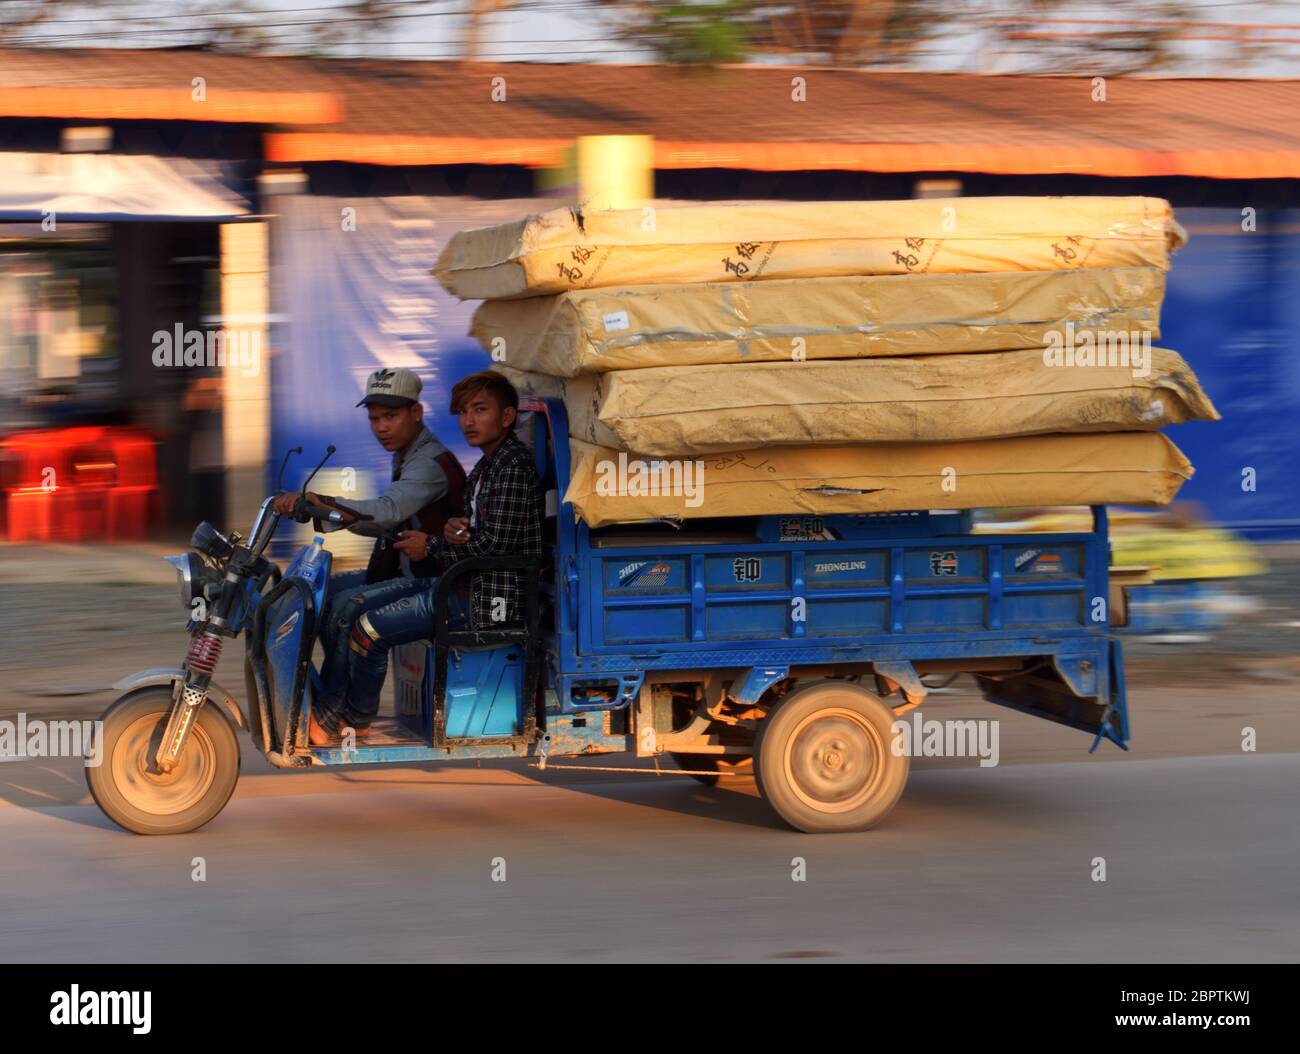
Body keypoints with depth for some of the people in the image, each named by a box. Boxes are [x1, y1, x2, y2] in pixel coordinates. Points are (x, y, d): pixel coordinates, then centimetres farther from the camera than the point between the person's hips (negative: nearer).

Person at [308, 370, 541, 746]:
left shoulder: (513, 465, -15)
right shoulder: (486, 465, 17)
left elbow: (494, 542, -21)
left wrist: (431, 546, -10)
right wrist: (451, 529, -3)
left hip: (491, 595, -11)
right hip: (467, 581, 11)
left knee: (370, 630, -16)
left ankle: (355, 716, 4)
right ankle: (329, 708, 11)